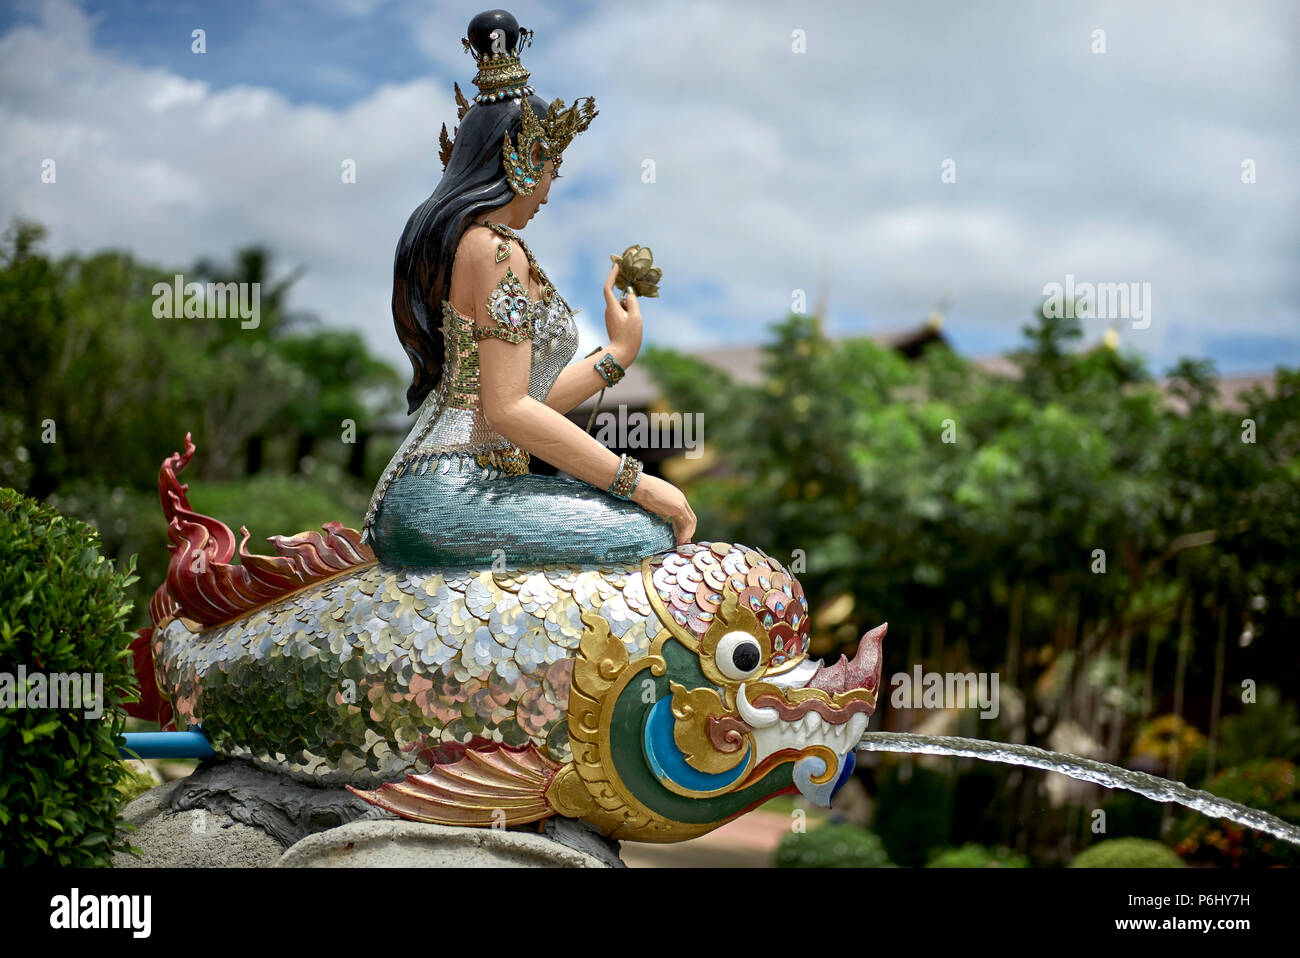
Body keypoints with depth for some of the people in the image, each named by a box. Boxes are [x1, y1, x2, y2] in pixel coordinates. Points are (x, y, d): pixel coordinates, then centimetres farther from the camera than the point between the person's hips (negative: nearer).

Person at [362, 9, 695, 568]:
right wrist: (637, 483, -13)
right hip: (454, 494, -10)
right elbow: (509, 411, -16)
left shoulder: (445, 243, 22)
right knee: (652, 532, -19)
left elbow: (525, 398, 19)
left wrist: (618, 355, 25)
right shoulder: (498, 249, -8)